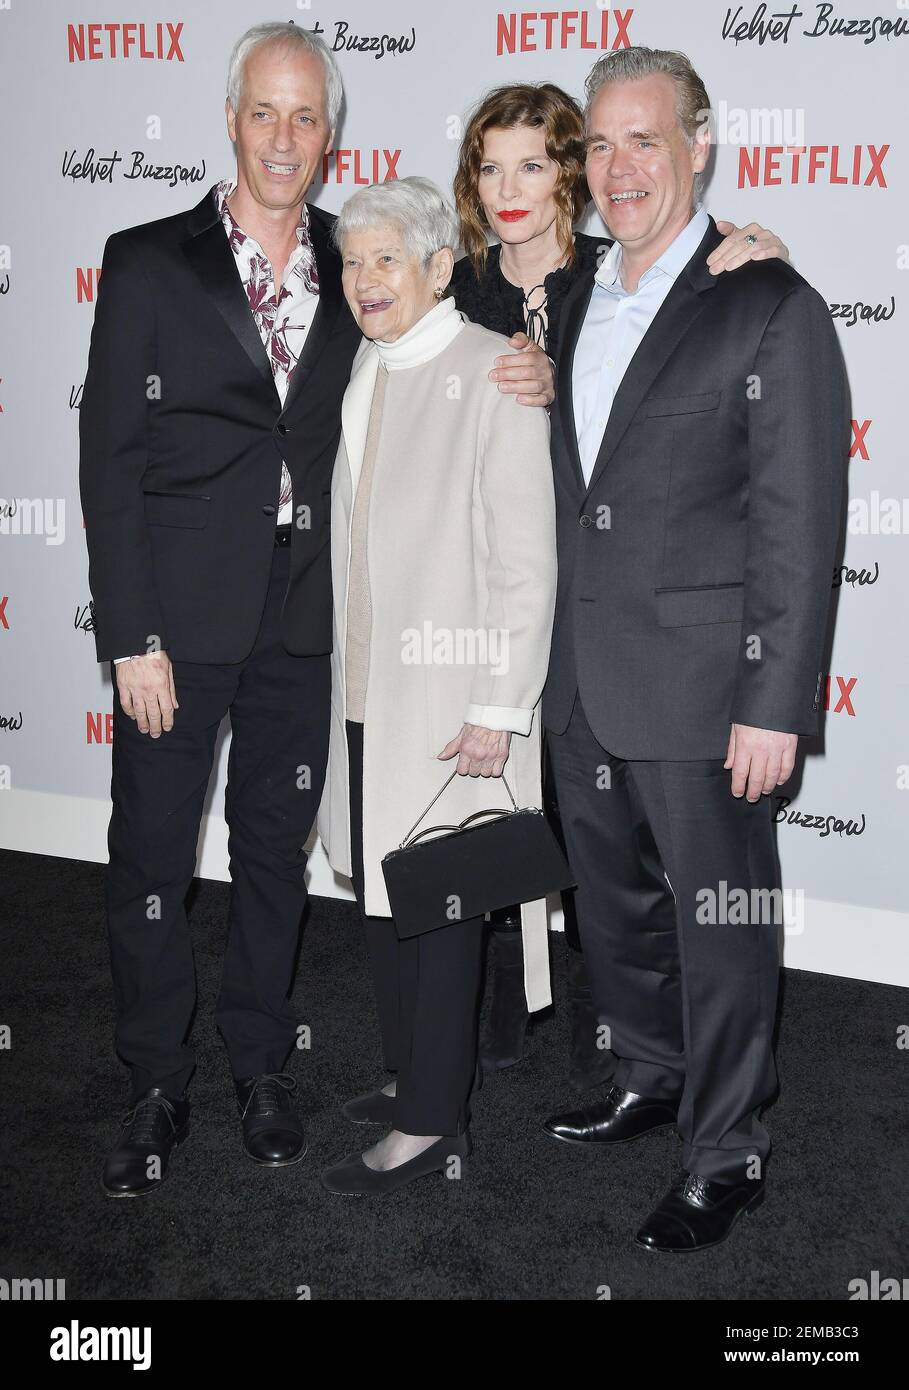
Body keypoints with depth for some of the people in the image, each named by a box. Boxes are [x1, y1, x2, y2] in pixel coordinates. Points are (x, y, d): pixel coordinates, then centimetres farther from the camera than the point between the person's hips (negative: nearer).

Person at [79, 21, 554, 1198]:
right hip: (180, 611, -3)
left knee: (275, 849, 14)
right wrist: (131, 638, -11)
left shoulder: (352, 271, 6)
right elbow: (111, 460, -6)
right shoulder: (148, 263, -3)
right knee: (151, 854, 5)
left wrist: (527, 374, -7)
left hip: (298, 616, 3)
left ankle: (259, 1063, 32)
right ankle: (156, 1084, 23)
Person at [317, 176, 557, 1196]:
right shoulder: (360, 372, 11)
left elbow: (526, 559, -14)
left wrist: (500, 709, -17)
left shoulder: (495, 374, -11)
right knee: (381, 899, 16)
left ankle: (431, 1123, 16)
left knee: (439, 912, 2)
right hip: (366, 693, 8)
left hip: (450, 704, -7)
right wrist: (349, 671, 12)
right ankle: (417, 1081, 33)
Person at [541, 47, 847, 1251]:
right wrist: (551, 658, 10)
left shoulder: (771, 307, -9)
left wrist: (778, 703, -16)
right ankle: (654, 1077, 42)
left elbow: (800, 523, -12)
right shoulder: (575, 301, 11)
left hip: (699, 683, -7)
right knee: (613, 903, 20)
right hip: (583, 685, 7)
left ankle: (726, 1155, 22)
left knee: (720, 923, 5)